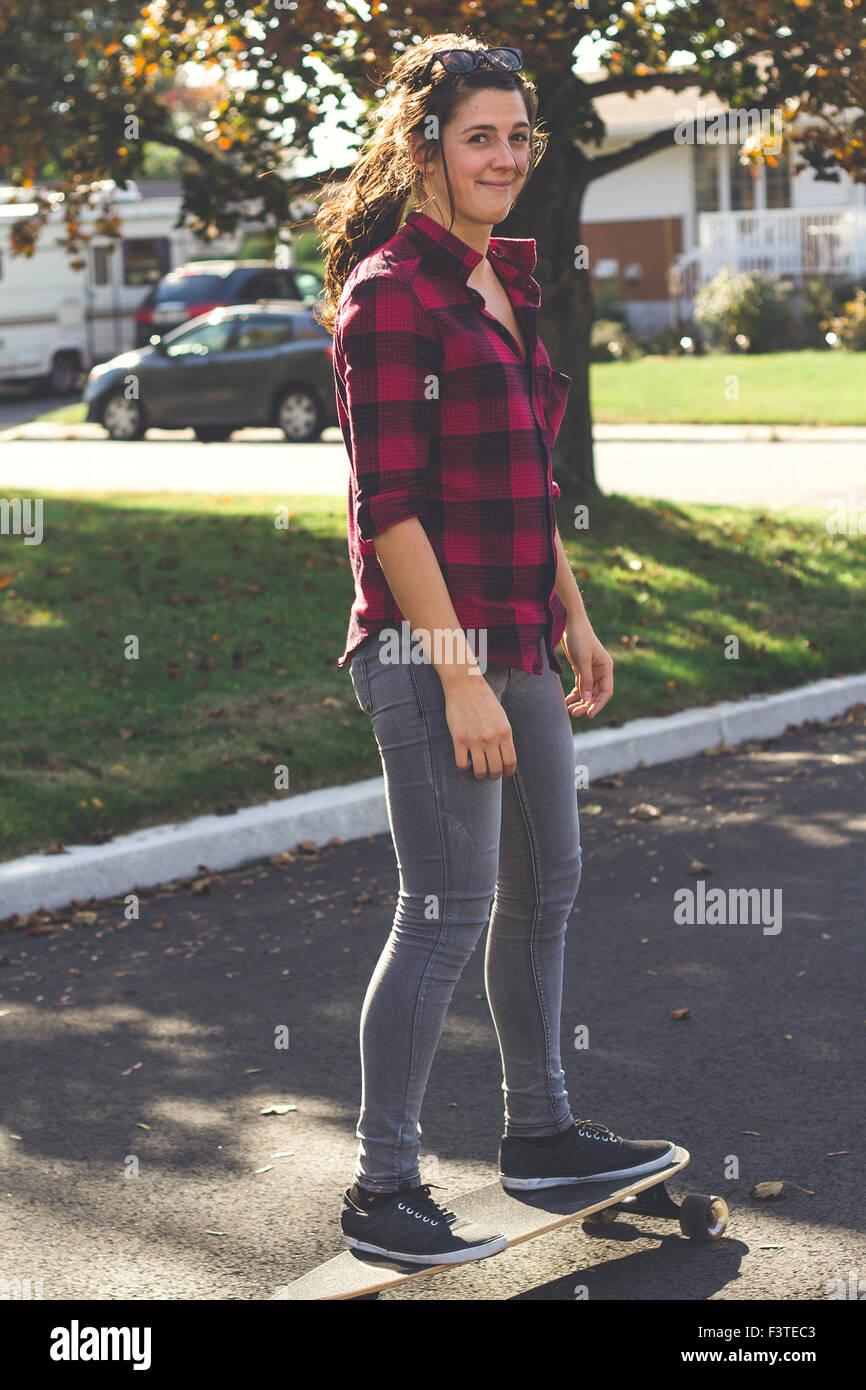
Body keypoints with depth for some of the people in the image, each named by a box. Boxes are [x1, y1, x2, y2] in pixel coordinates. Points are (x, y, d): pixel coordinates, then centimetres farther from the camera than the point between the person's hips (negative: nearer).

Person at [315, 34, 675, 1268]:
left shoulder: (501, 283, 14)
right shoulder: (391, 292, -13)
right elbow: (387, 506, -18)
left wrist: (575, 619, 19)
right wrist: (460, 676, -21)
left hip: (514, 644, 10)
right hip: (432, 645, -9)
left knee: (547, 885, 18)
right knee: (448, 912, -6)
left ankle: (540, 1133, 34)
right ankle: (383, 1194, 5)